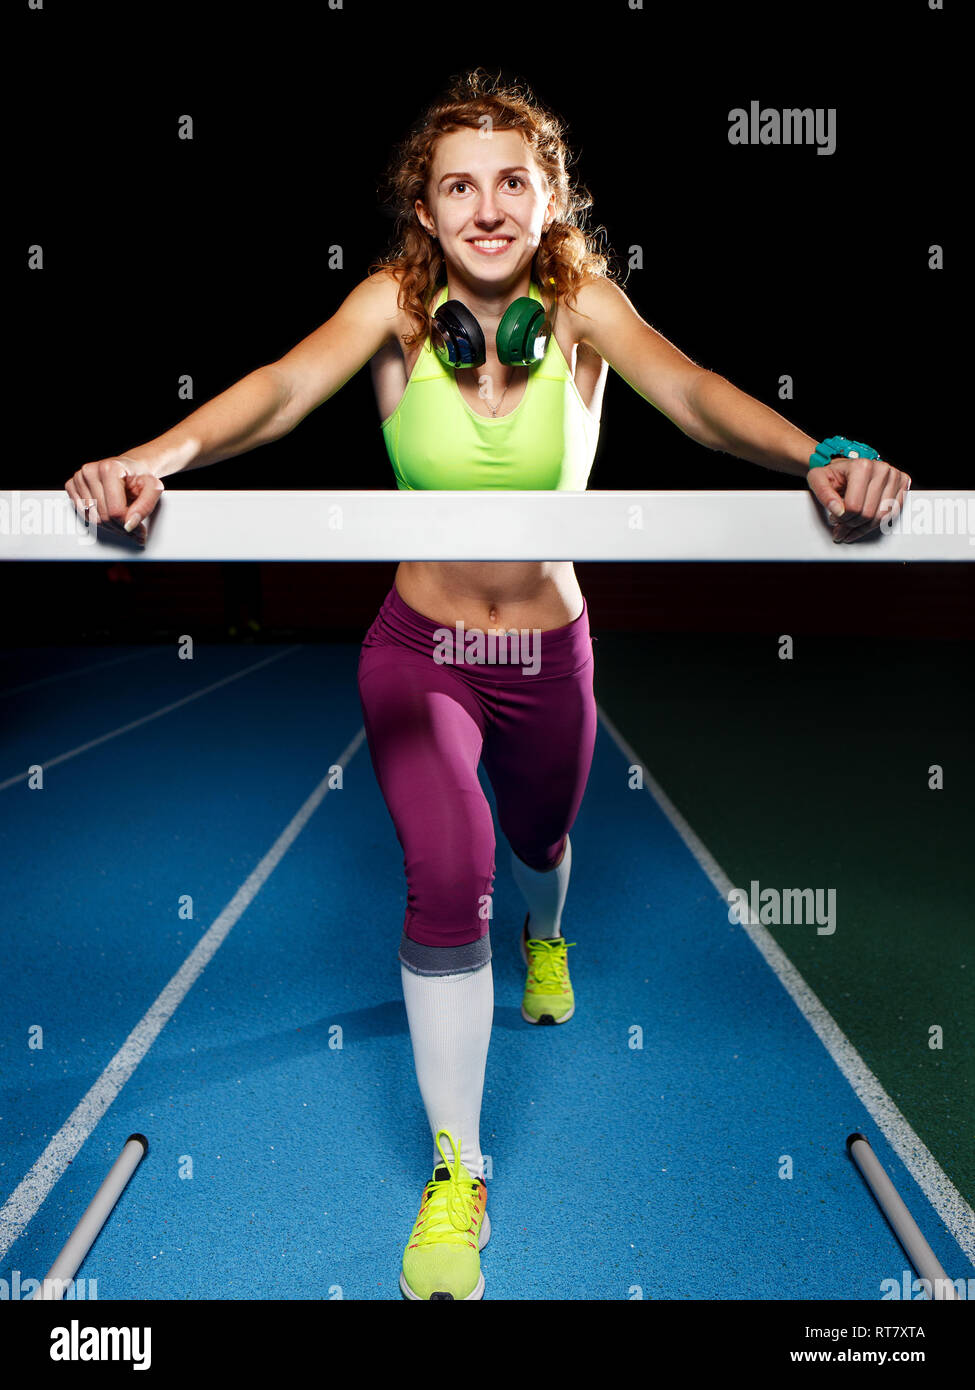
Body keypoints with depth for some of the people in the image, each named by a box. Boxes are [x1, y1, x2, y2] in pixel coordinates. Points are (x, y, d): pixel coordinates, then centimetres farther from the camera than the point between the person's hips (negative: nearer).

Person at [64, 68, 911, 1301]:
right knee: (446, 877, -19)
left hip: (549, 652, 2)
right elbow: (286, 385, -28)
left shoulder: (583, 301, -10)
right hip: (418, 650, -1)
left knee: (538, 841, 24)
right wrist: (158, 456, -47)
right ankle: (454, 1176, 3)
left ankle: (543, 937, 65)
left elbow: (689, 390, -27)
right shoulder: (397, 301, -10)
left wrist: (819, 458, -46)